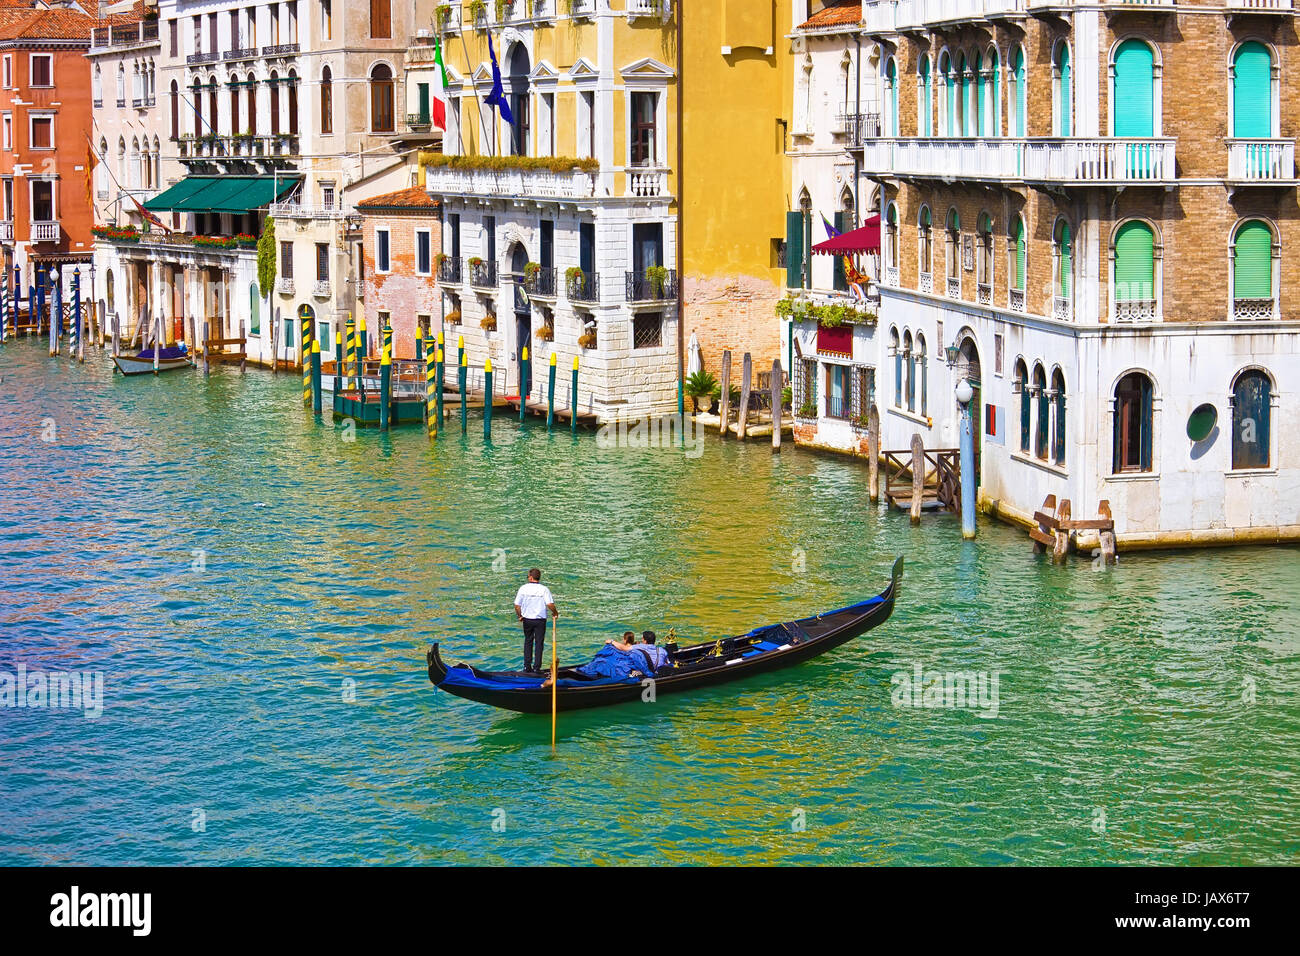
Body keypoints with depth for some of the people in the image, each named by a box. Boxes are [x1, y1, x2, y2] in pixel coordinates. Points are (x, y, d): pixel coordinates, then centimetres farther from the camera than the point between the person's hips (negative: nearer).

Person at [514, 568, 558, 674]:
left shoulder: (523, 588, -6)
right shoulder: (544, 589, -10)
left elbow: (517, 605, -6)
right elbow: (550, 604, -19)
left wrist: (520, 616, 11)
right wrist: (555, 613, 1)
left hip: (527, 619, 2)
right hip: (540, 620, -2)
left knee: (528, 642, 17)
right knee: (539, 643, 6)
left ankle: (527, 666, 15)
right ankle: (536, 668, 5)